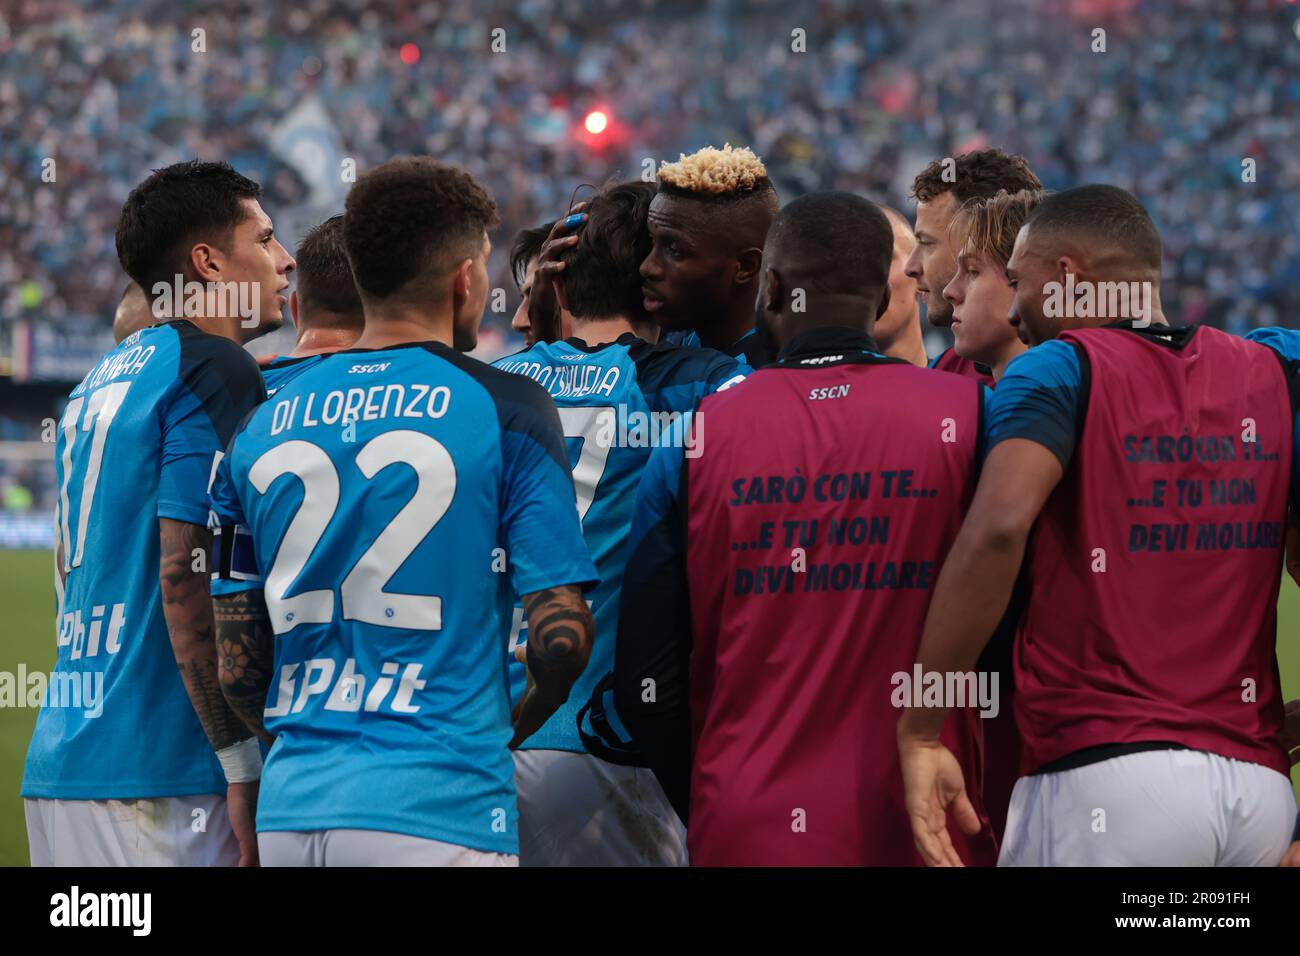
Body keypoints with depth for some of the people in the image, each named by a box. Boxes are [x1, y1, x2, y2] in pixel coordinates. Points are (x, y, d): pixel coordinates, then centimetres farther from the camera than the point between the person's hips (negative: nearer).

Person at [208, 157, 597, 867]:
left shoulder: (262, 428, 9)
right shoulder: (505, 409, -3)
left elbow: (237, 670, 10)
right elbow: (561, 633, -7)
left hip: (290, 808, 5)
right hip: (440, 806, -5)